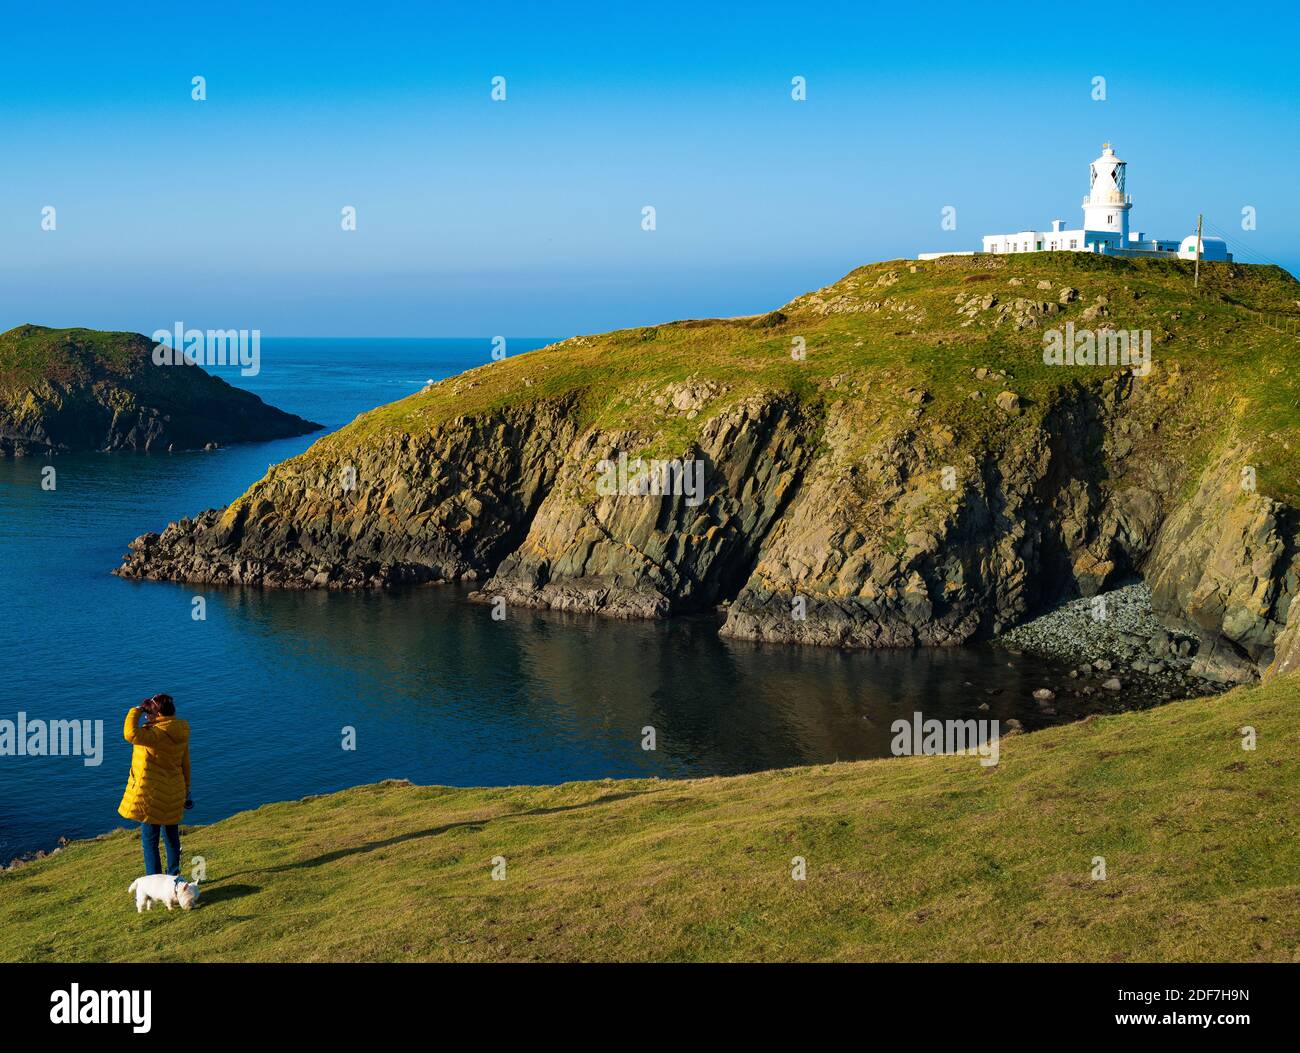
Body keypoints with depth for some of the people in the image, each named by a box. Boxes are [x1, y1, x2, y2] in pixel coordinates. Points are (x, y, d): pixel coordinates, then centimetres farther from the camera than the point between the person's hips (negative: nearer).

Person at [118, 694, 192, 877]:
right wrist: (186, 791, 21)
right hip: (173, 794, 8)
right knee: (172, 837, 20)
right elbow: (185, 764, 11)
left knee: (150, 841, 3)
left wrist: (136, 710, -24)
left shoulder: (157, 734, -24)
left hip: (152, 795, -8)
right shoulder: (179, 734, 2)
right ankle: (174, 876, 30)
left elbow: (130, 734, -40)